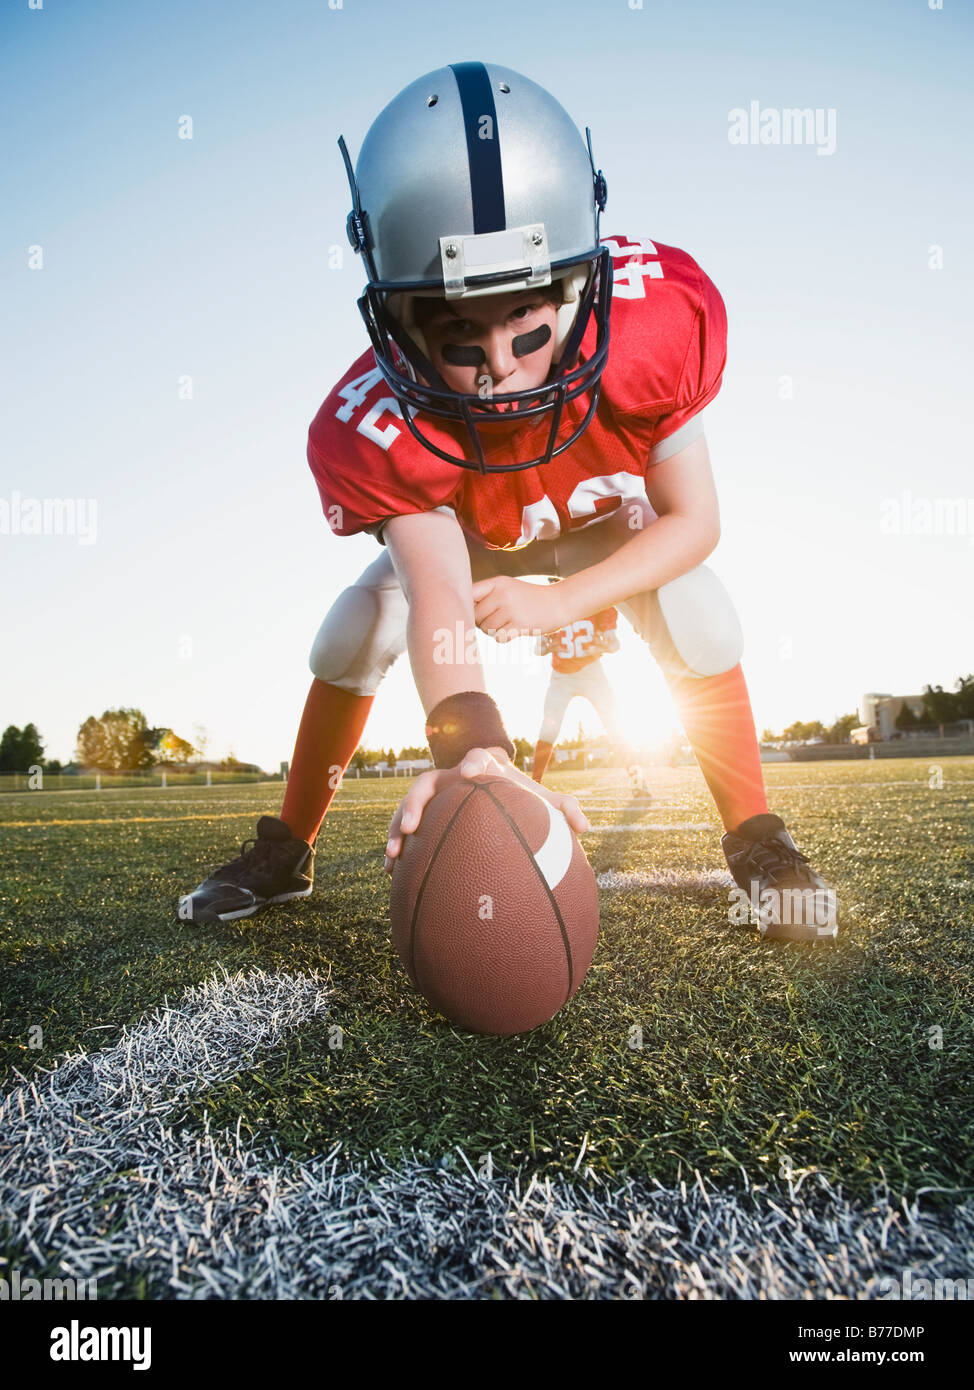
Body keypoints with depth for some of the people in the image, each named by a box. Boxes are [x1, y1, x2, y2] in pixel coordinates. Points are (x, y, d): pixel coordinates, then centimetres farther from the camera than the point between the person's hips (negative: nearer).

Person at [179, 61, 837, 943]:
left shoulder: (659, 321, -37)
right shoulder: (381, 428, -40)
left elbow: (694, 522, -28)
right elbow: (440, 602, -50)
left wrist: (557, 602, -40)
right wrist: (469, 748, -71)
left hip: (611, 517, 1)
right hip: (463, 528, 0)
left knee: (695, 617, -27)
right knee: (356, 628, -17)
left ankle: (755, 844, -7)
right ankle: (286, 853, 4)